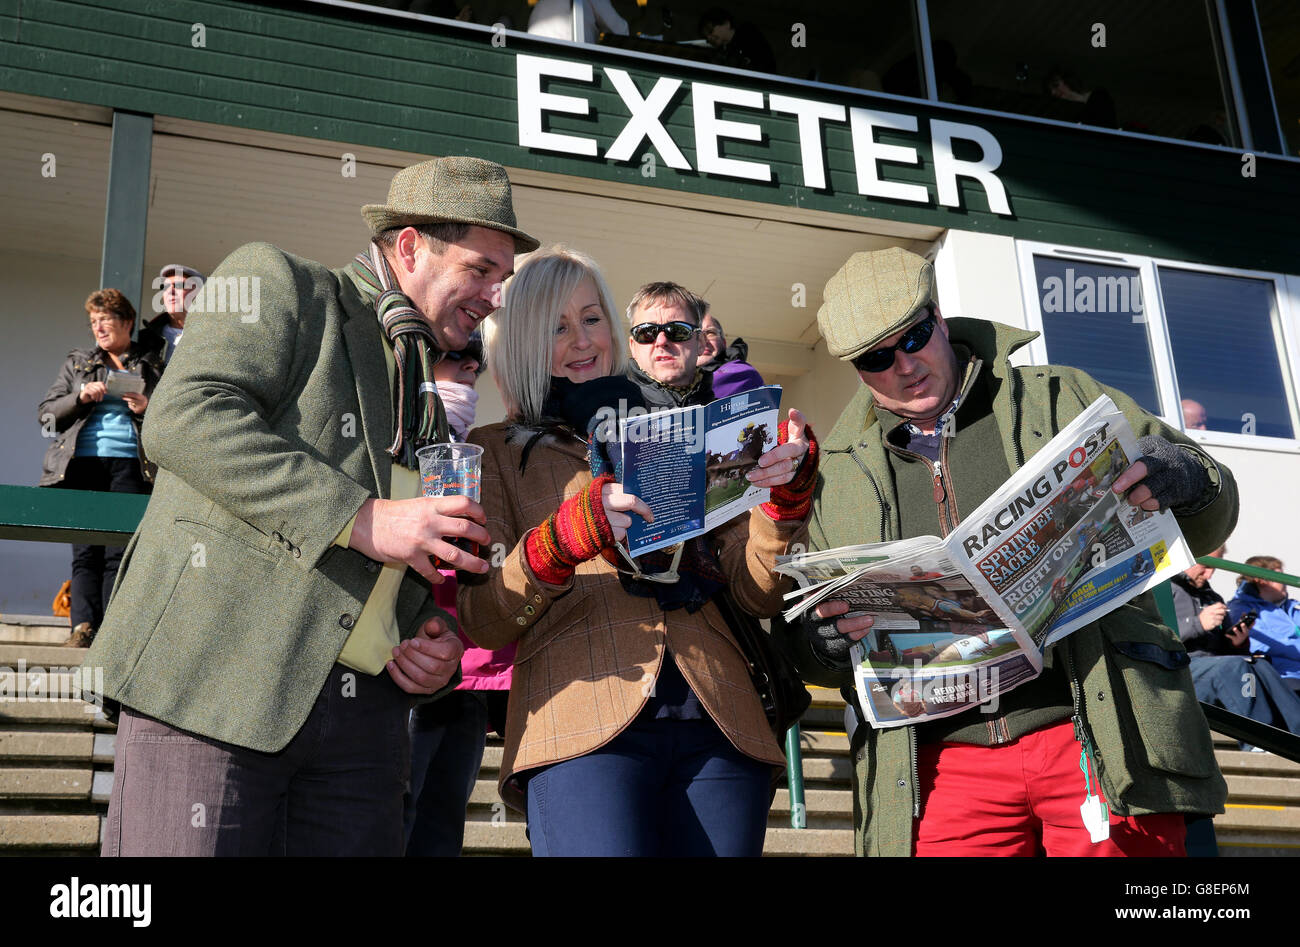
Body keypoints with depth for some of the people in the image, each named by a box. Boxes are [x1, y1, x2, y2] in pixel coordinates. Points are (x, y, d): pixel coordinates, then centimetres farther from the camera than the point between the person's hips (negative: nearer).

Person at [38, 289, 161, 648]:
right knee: (86, 550, -9)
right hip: (82, 462, 1)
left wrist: (146, 409, -3)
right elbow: (45, 413, 15)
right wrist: (80, 397, -3)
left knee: (119, 551, -10)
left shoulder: (150, 367, 16)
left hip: (129, 463, -1)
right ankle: (83, 627, -14)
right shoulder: (77, 362, 20)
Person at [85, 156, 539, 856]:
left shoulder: (434, 401, 24)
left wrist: (438, 644, 6)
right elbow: (184, 417, -12)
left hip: (362, 716, 6)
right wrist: (362, 519, -16)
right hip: (214, 681, -6)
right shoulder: (278, 281, 5)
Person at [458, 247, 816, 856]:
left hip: (719, 728, 3)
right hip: (584, 728, -3)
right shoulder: (497, 451, 16)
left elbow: (759, 594, 15)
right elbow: (481, 622, 3)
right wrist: (565, 538, -14)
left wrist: (787, 493, -3)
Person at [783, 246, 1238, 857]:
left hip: (1098, 735, -1)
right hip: (945, 762, 1)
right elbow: (803, 646, 15)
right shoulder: (836, 474, 14)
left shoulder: (1060, 400, 12)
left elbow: (1203, 529, 14)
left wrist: (1183, 480, -10)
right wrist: (829, 639, -9)